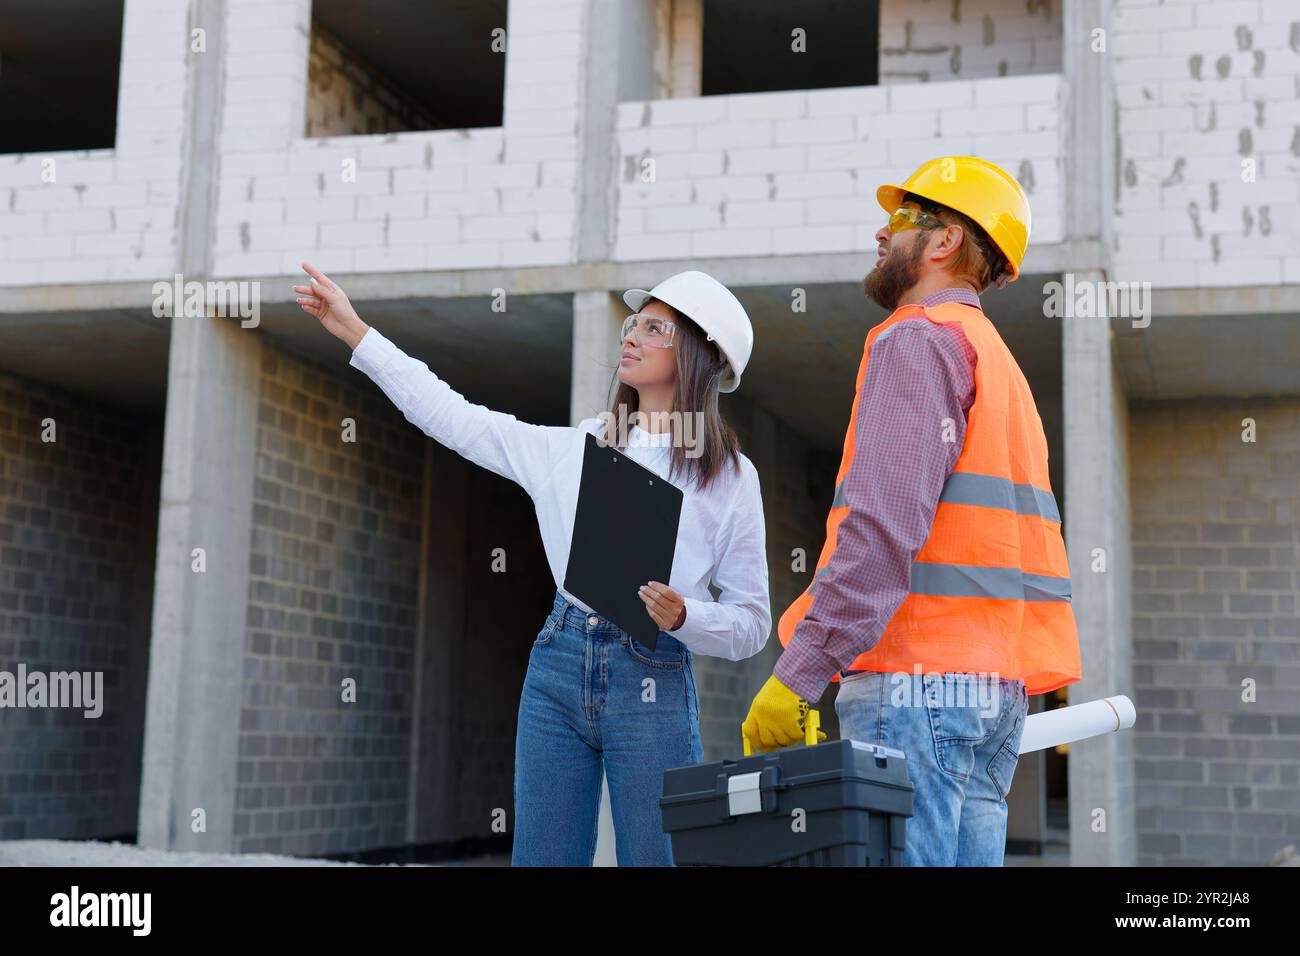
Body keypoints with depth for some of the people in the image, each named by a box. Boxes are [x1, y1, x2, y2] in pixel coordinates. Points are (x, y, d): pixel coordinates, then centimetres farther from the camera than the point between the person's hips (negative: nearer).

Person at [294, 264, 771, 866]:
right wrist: (355, 332, 12)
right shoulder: (575, 449, 11)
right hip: (558, 665, 4)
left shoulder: (730, 476, 1)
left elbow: (750, 623, 1)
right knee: (541, 857, 6)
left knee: (653, 859, 0)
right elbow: (453, 418, 13)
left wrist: (683, 617, -19)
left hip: (651, 679, -3)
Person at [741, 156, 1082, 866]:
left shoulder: (918, 340, -4)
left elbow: (883, 527, -18)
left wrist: (797, 673, -20)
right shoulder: (998, 361, 26)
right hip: (994, 685, 10)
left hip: (917, 677, -10)